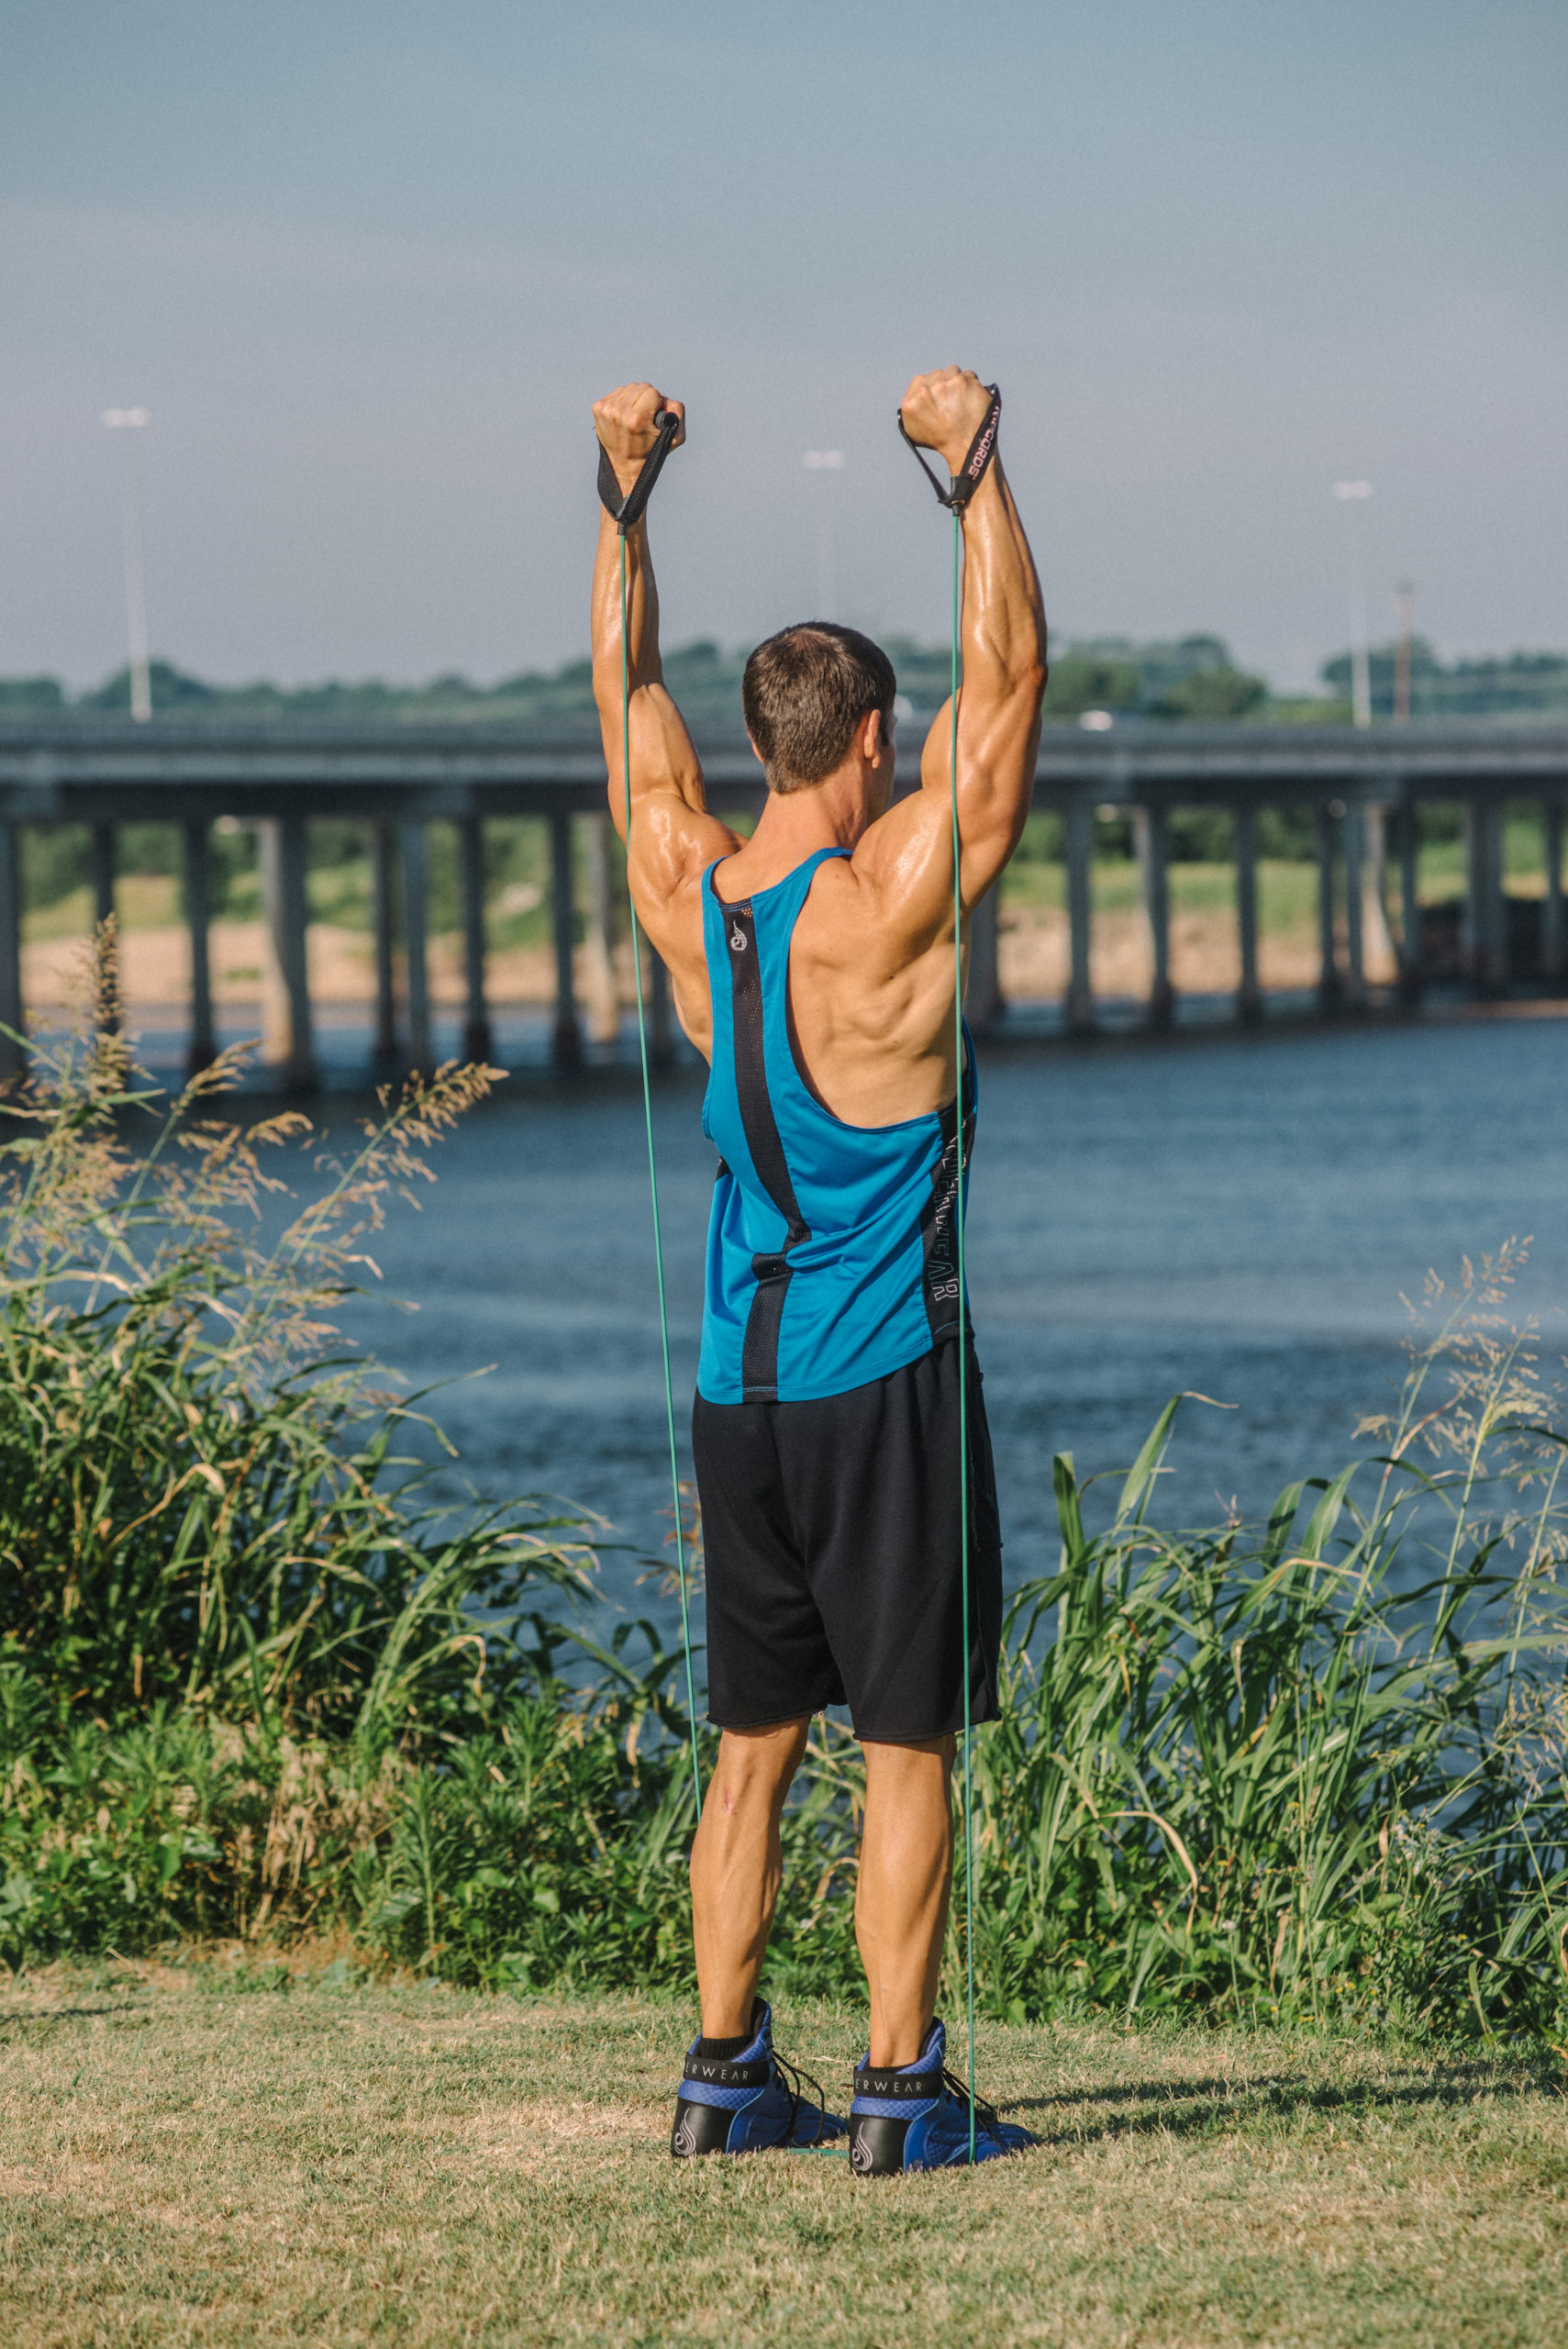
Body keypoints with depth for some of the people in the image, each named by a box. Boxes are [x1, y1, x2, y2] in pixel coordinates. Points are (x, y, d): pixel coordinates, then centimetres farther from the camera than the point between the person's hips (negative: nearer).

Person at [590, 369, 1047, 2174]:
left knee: (751, 1741, 12)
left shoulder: (687, 894, 0)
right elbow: (1008, 672, -13)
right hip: (883, 1377, -6)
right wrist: (974, 466, -11)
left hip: (739, 1381, 6)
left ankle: (726, 2073, 12)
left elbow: (626, 682, 13)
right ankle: (900, 2092, 0)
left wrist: (626, 486, 15)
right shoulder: (887, 907, -14)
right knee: (910, 1749, 0)